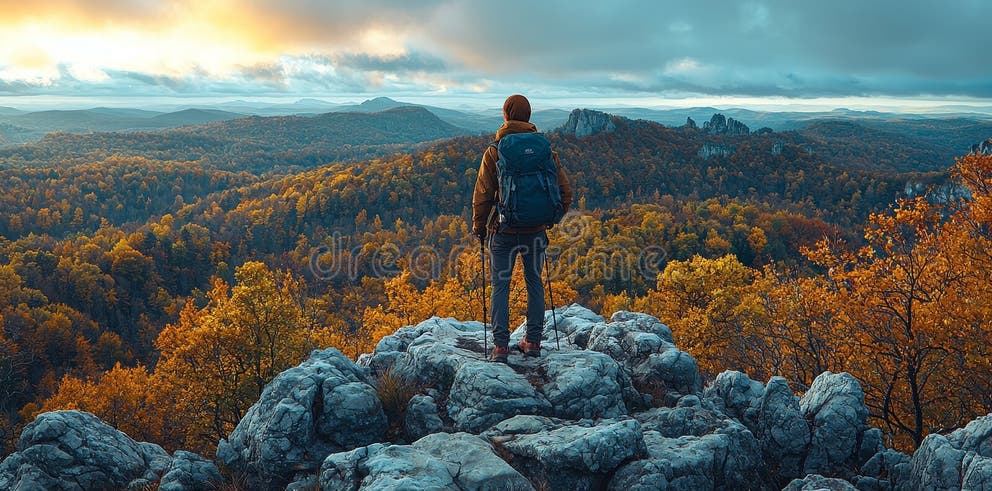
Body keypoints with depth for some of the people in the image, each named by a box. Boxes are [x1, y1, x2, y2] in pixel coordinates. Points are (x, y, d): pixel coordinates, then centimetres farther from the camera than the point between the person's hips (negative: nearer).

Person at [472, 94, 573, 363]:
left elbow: (482, 194, -6)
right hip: (536, 231, 3)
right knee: (534, 283, 14)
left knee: (501, 286, 4)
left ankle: (501, 345, 1)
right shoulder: (545, 149, 1)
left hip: (504, 231, -2)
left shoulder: (494, 152, -7)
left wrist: (478, 226, 8)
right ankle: (533, 341, 20)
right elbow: (565, 192, 3)